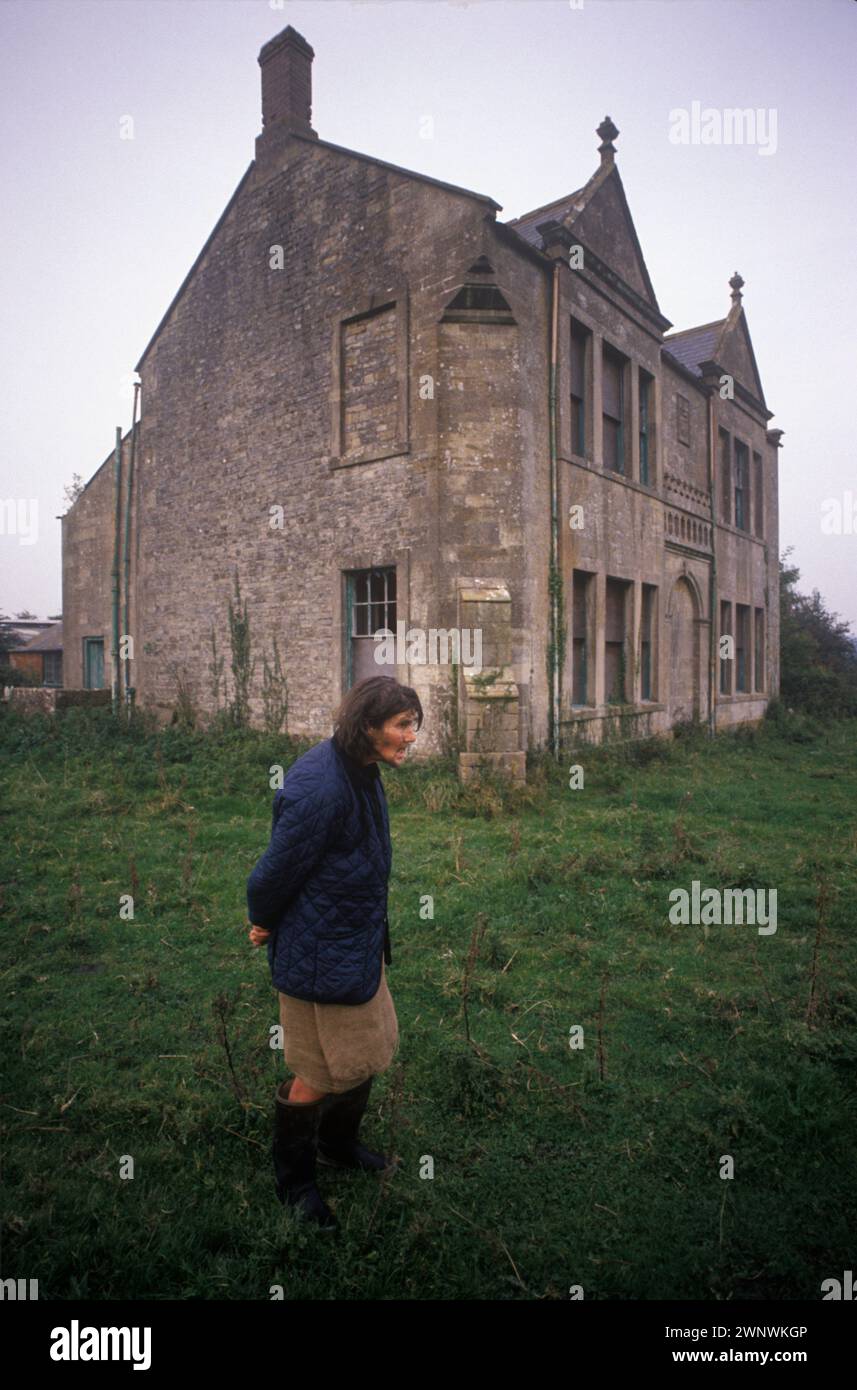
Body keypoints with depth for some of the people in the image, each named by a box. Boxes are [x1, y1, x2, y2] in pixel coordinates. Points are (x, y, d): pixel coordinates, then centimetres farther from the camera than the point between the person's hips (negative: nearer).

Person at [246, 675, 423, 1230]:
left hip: (361, 939, 9)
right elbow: (276, 870, -21)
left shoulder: (361, 773, 0)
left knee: (367, 1052, 24)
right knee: (321, 1074, 11)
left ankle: (338, 1144, 50)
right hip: (321, 954, -9)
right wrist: (264, 924, -3)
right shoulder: (319, 789, -32)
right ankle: (293, 1179, 37)